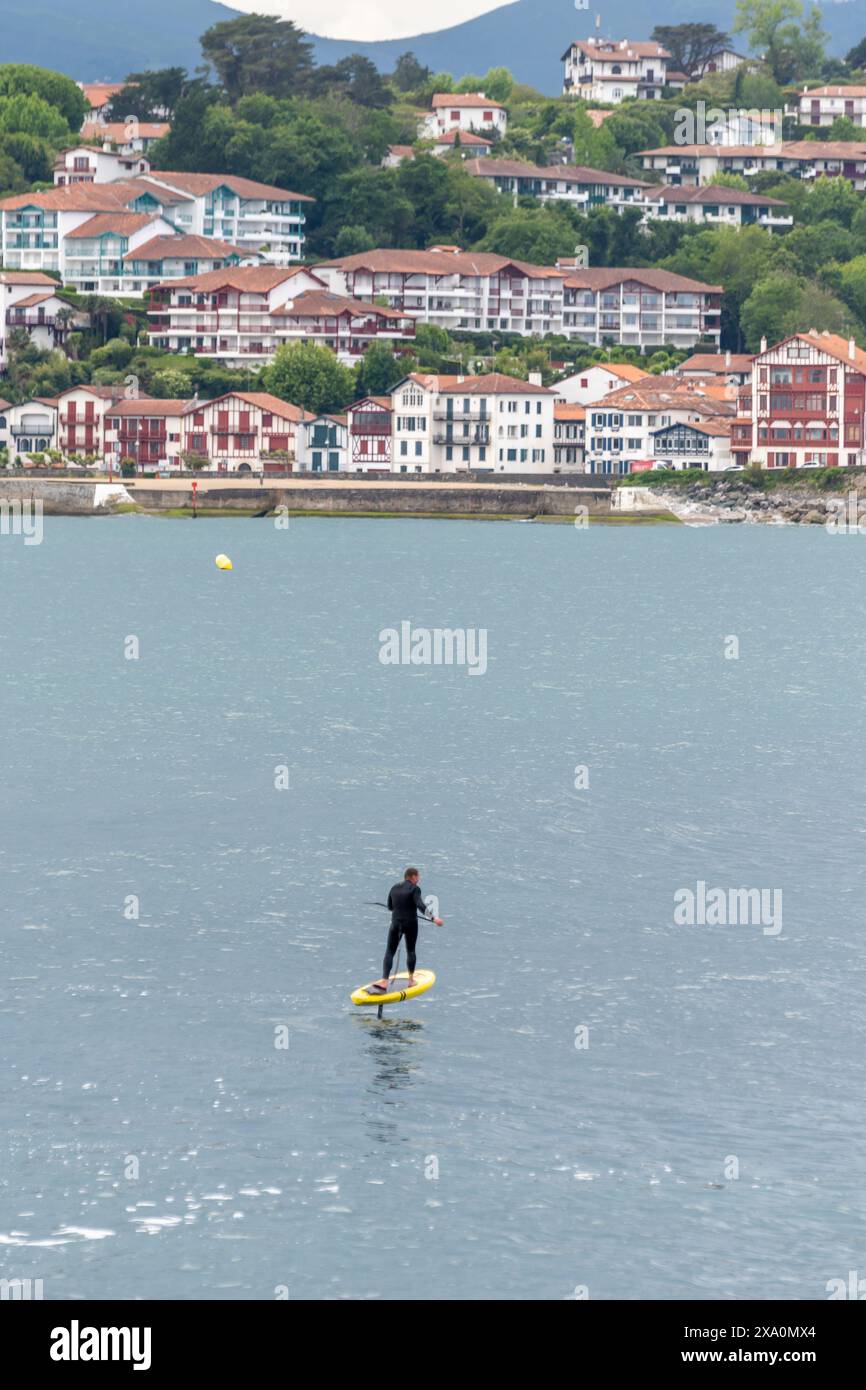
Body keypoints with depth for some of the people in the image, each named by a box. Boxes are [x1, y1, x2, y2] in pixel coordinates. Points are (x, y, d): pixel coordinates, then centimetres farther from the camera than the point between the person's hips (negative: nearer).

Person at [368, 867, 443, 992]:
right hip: (411, 924, -3)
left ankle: (384, 982, -14)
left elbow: (390, 907, 20)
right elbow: (420, 905, -23)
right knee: (410, 951, 15)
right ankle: (411, 980, 17)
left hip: (395, 923, 3)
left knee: (390, 952, 1)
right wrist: (433, 918, -29)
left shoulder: (395, 888, 8)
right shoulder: (414, 889, -8)